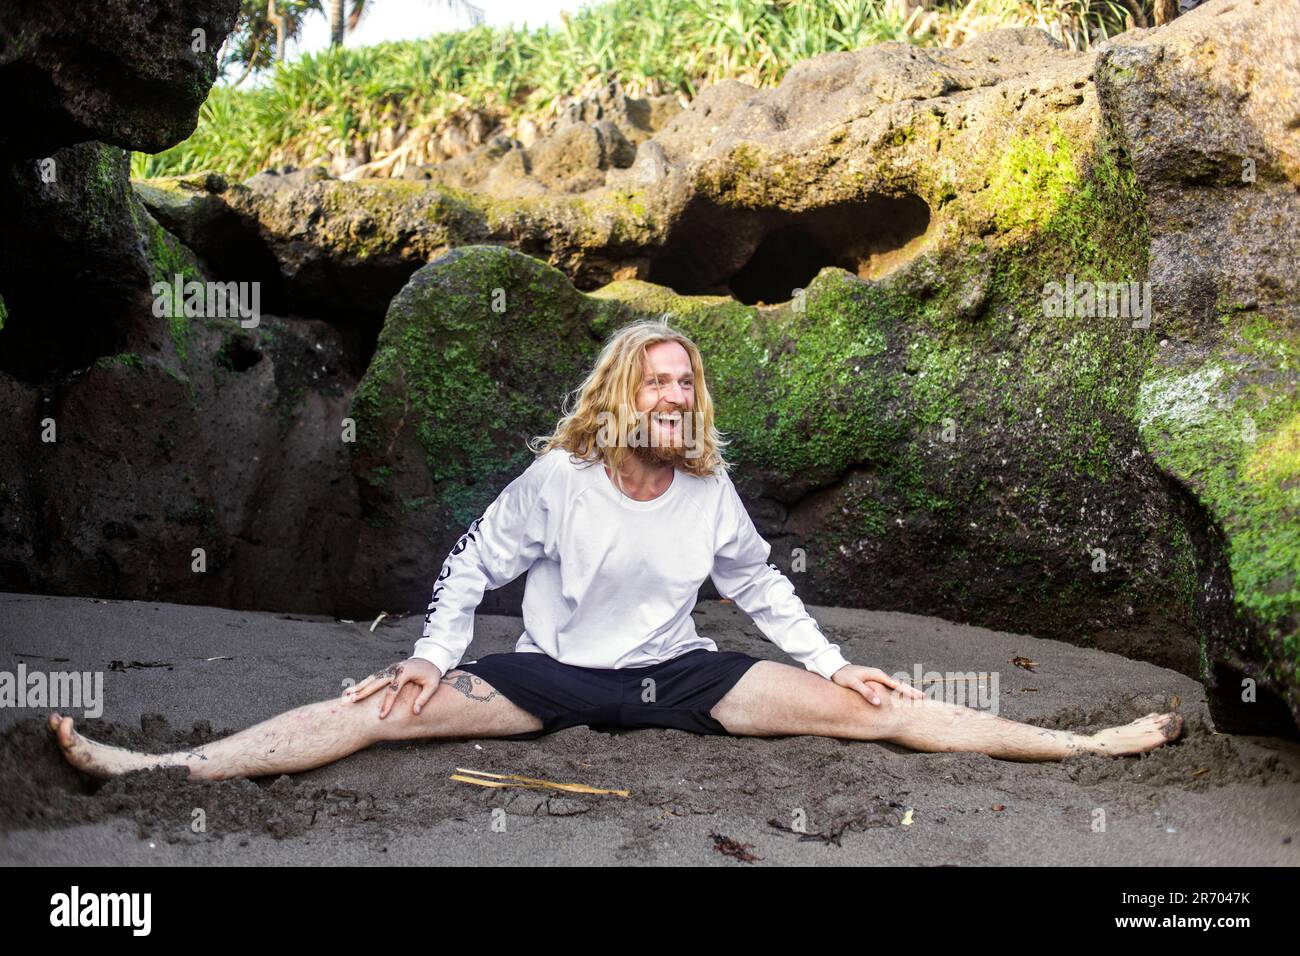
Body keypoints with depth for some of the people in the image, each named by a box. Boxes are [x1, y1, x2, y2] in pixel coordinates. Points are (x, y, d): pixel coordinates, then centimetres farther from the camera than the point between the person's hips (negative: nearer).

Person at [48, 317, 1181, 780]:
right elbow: (472, 566, -1)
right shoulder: (556, 478, -9)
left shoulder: (708, 489, -2)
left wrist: (833, 663, 7)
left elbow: (760, 583, 11)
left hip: (679, 676, 2)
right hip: (556, 674, -1)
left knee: (860, 707, -10)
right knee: (393, 709, -19)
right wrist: (431, 660, -12)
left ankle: (1086, 743, -5)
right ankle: (161, 766, -20)